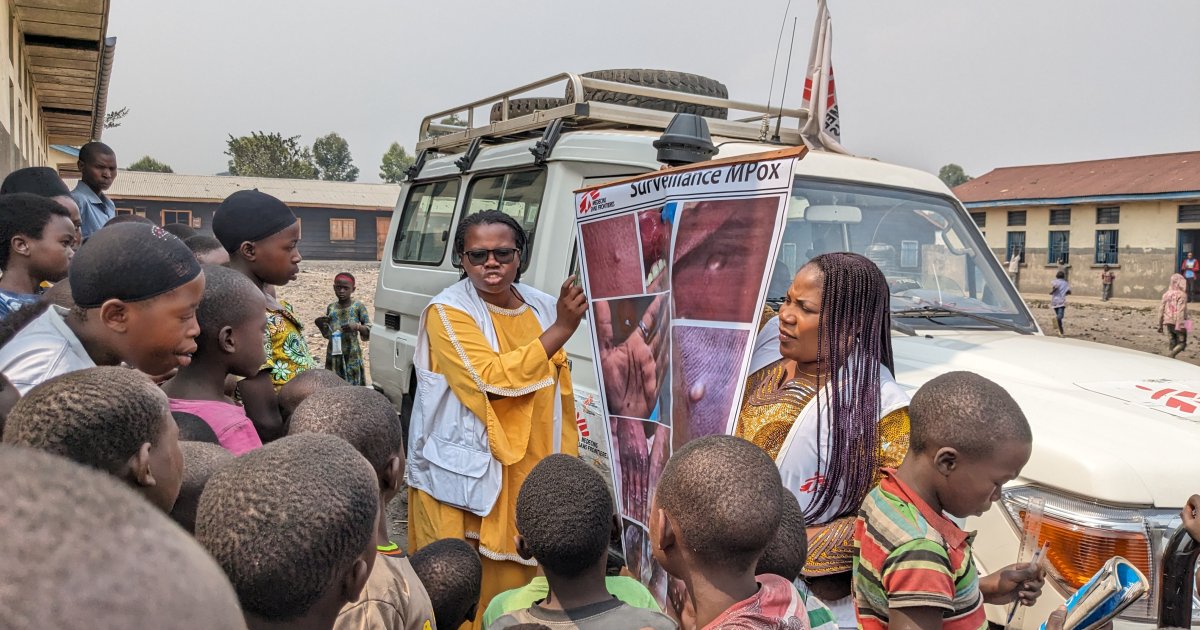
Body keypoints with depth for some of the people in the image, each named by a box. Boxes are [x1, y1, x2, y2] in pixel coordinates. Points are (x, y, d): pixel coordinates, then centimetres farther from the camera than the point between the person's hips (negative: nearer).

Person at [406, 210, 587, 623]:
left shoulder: (541, 307, 7)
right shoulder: (448, 311, -10)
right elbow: (491, 377, -23)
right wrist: (560, 330, -21)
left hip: (530, 473, 5)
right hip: (466, 474, -5)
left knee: (520, 577, 13)